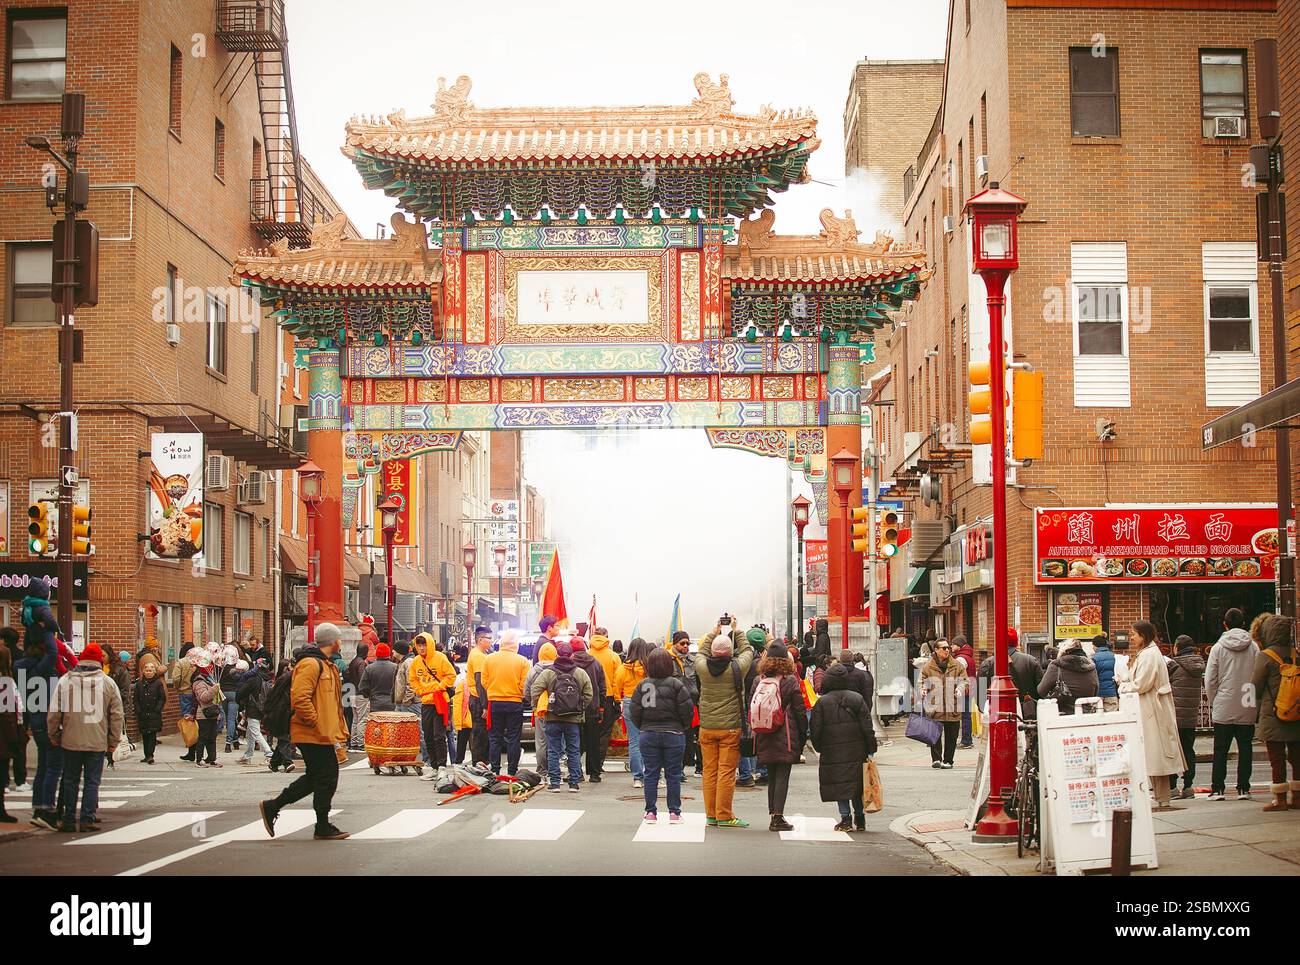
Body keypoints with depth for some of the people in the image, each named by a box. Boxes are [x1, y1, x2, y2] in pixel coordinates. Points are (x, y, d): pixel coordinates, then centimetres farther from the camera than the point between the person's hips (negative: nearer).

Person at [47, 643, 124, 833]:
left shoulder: (65, 680, 1)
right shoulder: (108, 682, -1)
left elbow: (54, 713, 3)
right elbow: (117, 715, 0)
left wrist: (54, 737, 13)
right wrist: (114, 741, 7)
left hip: (70, 741, 1)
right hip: (97, 742, -1)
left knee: (70, 780, 12)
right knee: (92, 781, 5)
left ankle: (69, 819, 14)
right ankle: (87, 819, 1)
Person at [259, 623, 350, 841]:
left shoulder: (326, 665, 20)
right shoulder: (310, 664, -15)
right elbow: (300, 698, -25)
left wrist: (339, 730, 21)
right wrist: (316, 722, -21)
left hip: (323, 734, 10)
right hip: (314, 735, -10)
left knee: (316, 778, 13)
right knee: (326, 778, -4)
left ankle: (272, 807, 19)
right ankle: (323, 827, 5)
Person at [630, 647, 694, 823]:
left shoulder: (642, 685, -3)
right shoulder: (676, 684, -10)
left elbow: (634, 710, -2)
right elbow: (687, 709, -10)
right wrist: (684, 727, 8)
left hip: (648, 734, 2)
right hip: (673, 734, -2)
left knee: (651, 774, 8)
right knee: (673, 774, 6)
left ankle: (651, 812, 8)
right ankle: (674, 812, 8)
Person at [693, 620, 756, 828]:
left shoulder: (702, 667, -3)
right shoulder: (737, 668, -10)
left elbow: (701, 651, 20)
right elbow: (748, 650, 9)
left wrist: (715, 631, 25)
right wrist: (735, 630, 20)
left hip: (707, 727, 3)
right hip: (731, 728, -3)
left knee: (709, 771, 8)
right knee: (727, 772, -1)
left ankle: (710, 815, 12)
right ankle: (724, 816, 0)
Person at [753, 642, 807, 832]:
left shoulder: (759, 682, 3)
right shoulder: (790, 682, -8)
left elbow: (751, 709, 6)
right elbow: (800, 711, -6)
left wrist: (756, 731, 14)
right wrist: (803, 734, 4)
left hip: (764, 738, 4)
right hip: (785, 737, -4)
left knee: (772, 776, 13)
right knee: (782, 777, -4)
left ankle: (772, 814, 14)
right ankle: (778, 817, -8)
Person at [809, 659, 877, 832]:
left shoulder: (822, 702, -4)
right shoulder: (857, 699, 0)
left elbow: (815, 729, -3)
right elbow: (867, 727, 0)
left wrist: (819, 748, 11)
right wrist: (871, 750, 5)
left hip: (832, 753, -2)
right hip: (856, 751, 2)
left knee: (840, 785, 5)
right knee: (856, 784, 12)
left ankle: (846, 818, -1)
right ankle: (860, 820, 14)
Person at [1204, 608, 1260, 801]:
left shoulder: (1218, 647, -4)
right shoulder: (1253, 647, -1)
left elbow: (1210, 681, -4)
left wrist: (1213, 703, 7)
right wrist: (1257, 704, 7)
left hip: (1223, 707, -1)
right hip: (1247, 709, 1)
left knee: (1220, 750, 6)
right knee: (1245, 748, 8)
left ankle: (1217, 789, 5)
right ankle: (1243, 789, 7)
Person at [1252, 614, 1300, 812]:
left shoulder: (1265, 657, -11)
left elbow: (1255, 688, -6)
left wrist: (1257, 700, 14)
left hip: (1273, 716, -5)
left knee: (1277, 759, 1)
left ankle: (1280, 799, 3)